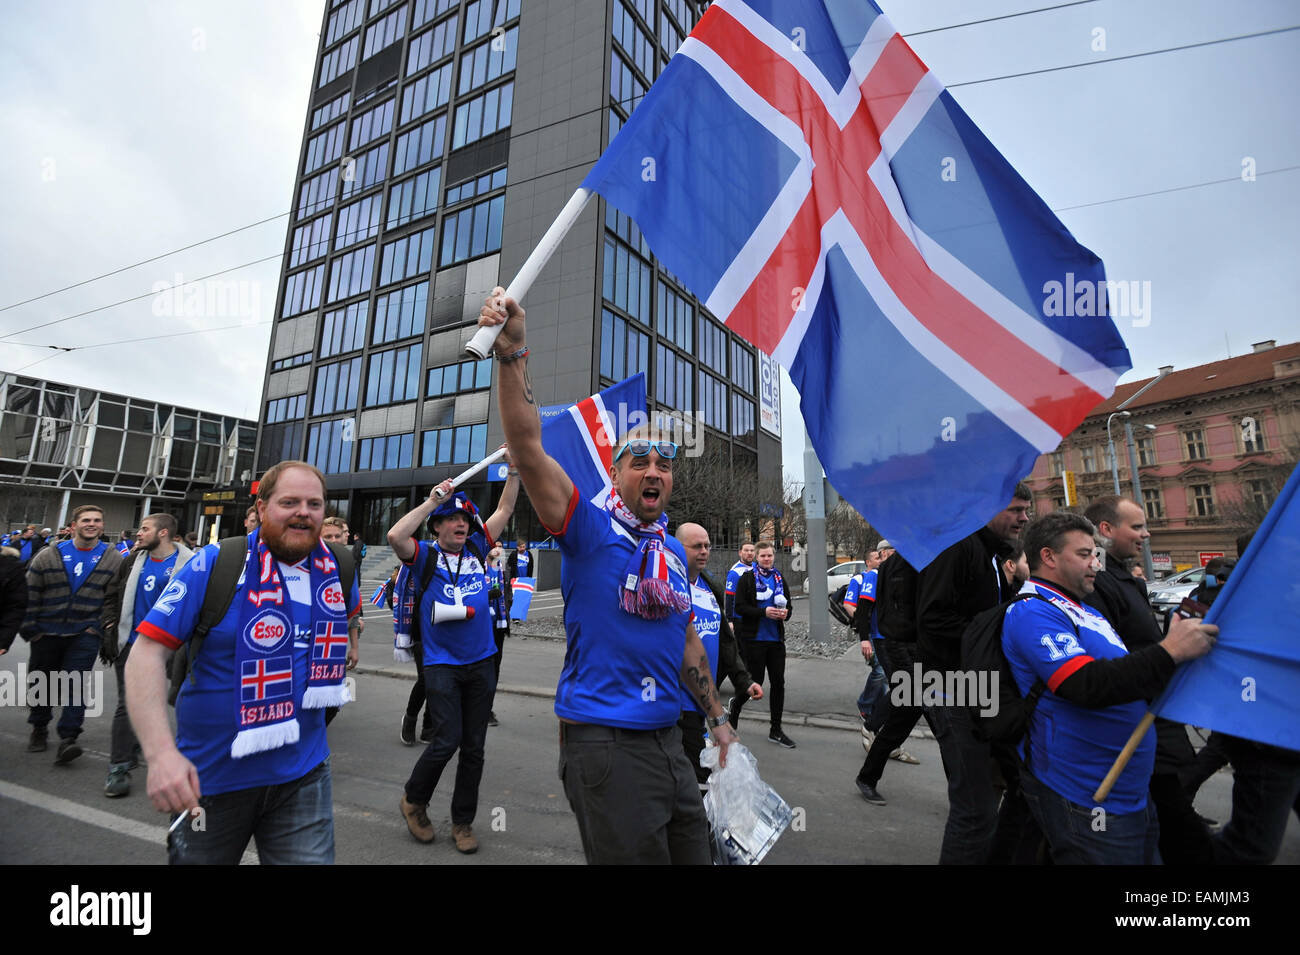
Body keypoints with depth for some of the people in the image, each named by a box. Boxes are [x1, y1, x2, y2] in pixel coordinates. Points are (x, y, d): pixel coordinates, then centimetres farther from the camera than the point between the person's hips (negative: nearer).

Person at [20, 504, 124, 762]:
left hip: (85, 635, -2)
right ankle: (39, 730, 35)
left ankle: (68, 739, -5)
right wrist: (30, 628, -1)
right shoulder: (48, 556, -1)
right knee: (41, 683, 16)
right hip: (46, 633, 2)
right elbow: (30, 594, 3)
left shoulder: (114, 559, -3)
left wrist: (100, 626, -5)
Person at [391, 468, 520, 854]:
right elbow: (395, 536, -23)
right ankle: (414, 801, 25)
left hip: (481, 663, 4)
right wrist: (432, 500, -21)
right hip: (442, 664, -4)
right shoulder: (426, 555, -3)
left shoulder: (476, 550, 7)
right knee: (447, 740, -6)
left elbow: (505, 509, 8)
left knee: (474, 746, 10)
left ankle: (463, 821, 28)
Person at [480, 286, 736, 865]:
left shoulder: (673, 551, 8)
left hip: (668, 740, 7)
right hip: (604, 744, -6)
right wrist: (512, 351, -31)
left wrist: (717, 718, 20)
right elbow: (526, 446, -23)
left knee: (693, 853, 21)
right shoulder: (588, 526, -10)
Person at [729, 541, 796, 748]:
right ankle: (735, 705, 31)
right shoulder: (747, 578, -5)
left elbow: (787, 605, 16)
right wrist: (764, 612, -21)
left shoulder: (779, 579, 11)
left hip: (776, 638, 5)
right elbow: (740, 607, -11)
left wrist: (785, 613, -7)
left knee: (778, 682, 7)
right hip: (754, 638, -5)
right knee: (755, 681, 0)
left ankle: (775, 730, 20)